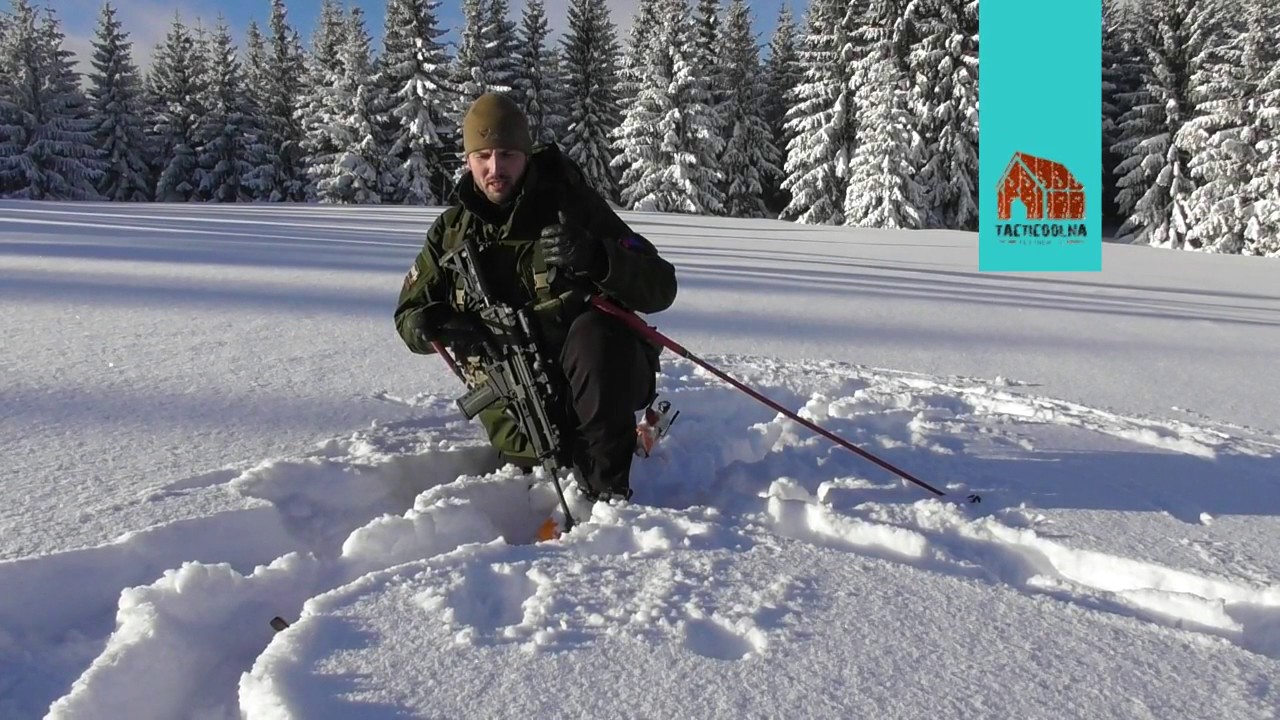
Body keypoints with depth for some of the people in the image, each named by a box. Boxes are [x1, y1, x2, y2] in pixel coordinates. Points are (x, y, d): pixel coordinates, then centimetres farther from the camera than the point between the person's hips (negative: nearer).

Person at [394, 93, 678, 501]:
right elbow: (410, 314, 10)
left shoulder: (574, 206, -9)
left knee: (595, 332, -34)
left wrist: (596, 258, -37)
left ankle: (606, 489, -24)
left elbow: (660, 288, -16)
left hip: (600, 379, -4)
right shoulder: (451, 230, 3)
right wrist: (439, 328, -16)